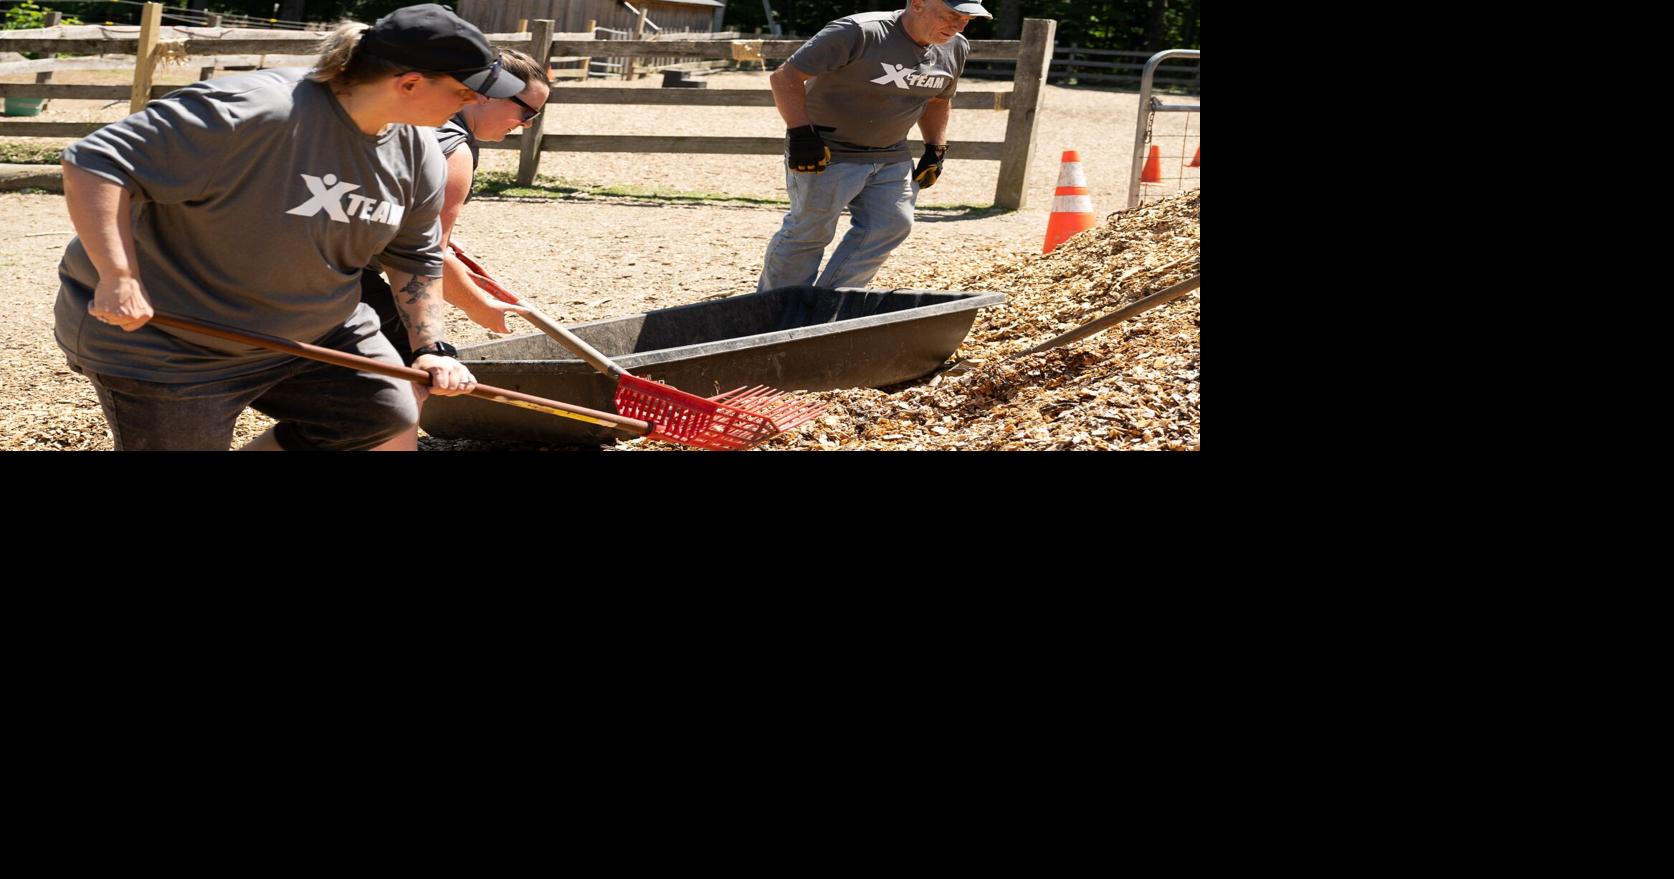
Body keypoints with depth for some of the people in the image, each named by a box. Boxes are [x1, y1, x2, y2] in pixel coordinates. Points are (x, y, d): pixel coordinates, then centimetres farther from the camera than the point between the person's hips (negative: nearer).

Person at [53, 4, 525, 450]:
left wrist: (432, 347, 0)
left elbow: (415, 255, 11)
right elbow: (96, 162, -31)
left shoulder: (417, 154, -7)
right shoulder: (253, 112, -32)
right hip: (164, 340, -7)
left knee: (390, 418, 5)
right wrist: (119, 278, -37)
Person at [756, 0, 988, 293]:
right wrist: (800, 133, -31)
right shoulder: (859, 33, -24)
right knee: (810, 231, -5)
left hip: (891, 157, 7)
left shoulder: (955, 49, -1)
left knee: (892, 225, -5)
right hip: (827, 154, -7)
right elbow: (786, 77, -22)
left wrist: (936, 149, 10)